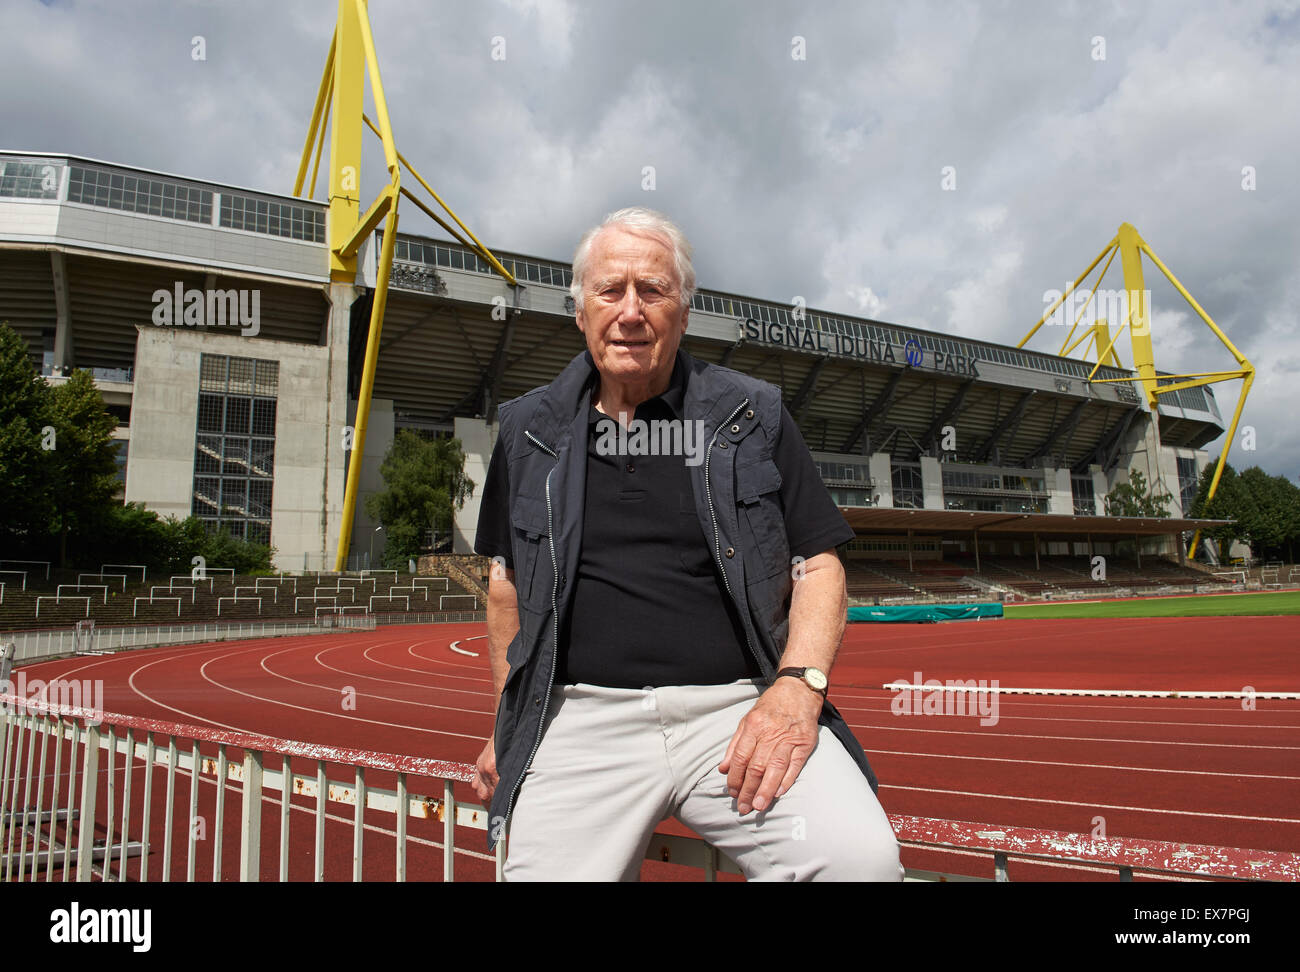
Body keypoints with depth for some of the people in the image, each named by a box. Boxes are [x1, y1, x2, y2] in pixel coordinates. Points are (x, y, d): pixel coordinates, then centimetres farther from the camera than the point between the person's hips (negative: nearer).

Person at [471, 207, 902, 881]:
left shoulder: (752, 416, 9)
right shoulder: (529, 431, 13)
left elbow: (819, 565, 7)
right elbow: (507, 583, 20)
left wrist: (798, 685, -10)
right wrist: (505, 727, 18)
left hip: (739, 707, -1)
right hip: (581, 717, 2)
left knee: (861, 857, -24)